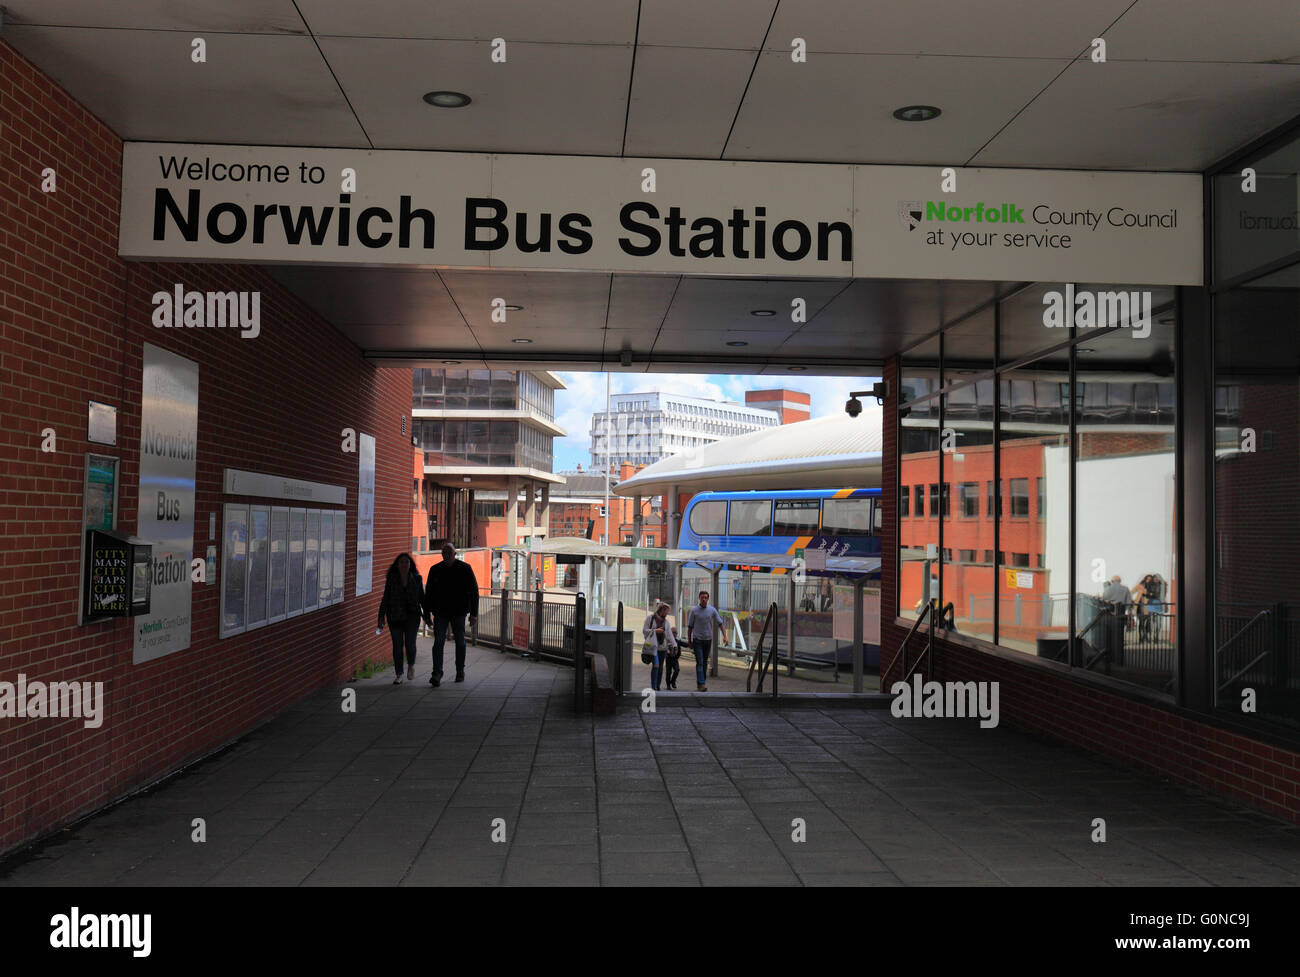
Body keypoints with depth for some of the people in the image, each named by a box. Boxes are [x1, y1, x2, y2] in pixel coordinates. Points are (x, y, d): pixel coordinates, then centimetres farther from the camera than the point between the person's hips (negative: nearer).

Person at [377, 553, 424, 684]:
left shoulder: (416, 578, 2)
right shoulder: (391, 579, 0)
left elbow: (422, 598, 9)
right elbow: (385, 599, 2)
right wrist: (381, 618, -2)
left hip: (412, 615, 0)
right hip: (395, 616, 0)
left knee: (410, 643, -10)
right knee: (397, 645, 1)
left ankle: (411, 665, 20)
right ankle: (399, 675, 11)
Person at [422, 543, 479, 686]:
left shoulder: (465, 568, -1)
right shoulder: (435, 570, 5)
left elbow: (473, 591, -1)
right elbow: (428, 592, 10)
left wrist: (474, 614, -6)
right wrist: (427, 614, 6)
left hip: (458, 612, -1)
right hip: (440, 612, 1)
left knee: (460, 642, 9)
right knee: (438, 642, -9)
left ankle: (460, 672, 24)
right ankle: (437, 674, -14)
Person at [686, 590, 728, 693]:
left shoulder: (712, 610, 2)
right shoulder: (694, 610, -5)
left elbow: (720, 624, 3)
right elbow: (690, 627, 2)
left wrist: (725, 636, -10)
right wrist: (689, 642, 3)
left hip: (708, 640, 3)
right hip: (697, 640, -3)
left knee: (705, 662, 9)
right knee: (700, 662, -11)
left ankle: (699, 682, 18)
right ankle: (701, 684, -16)